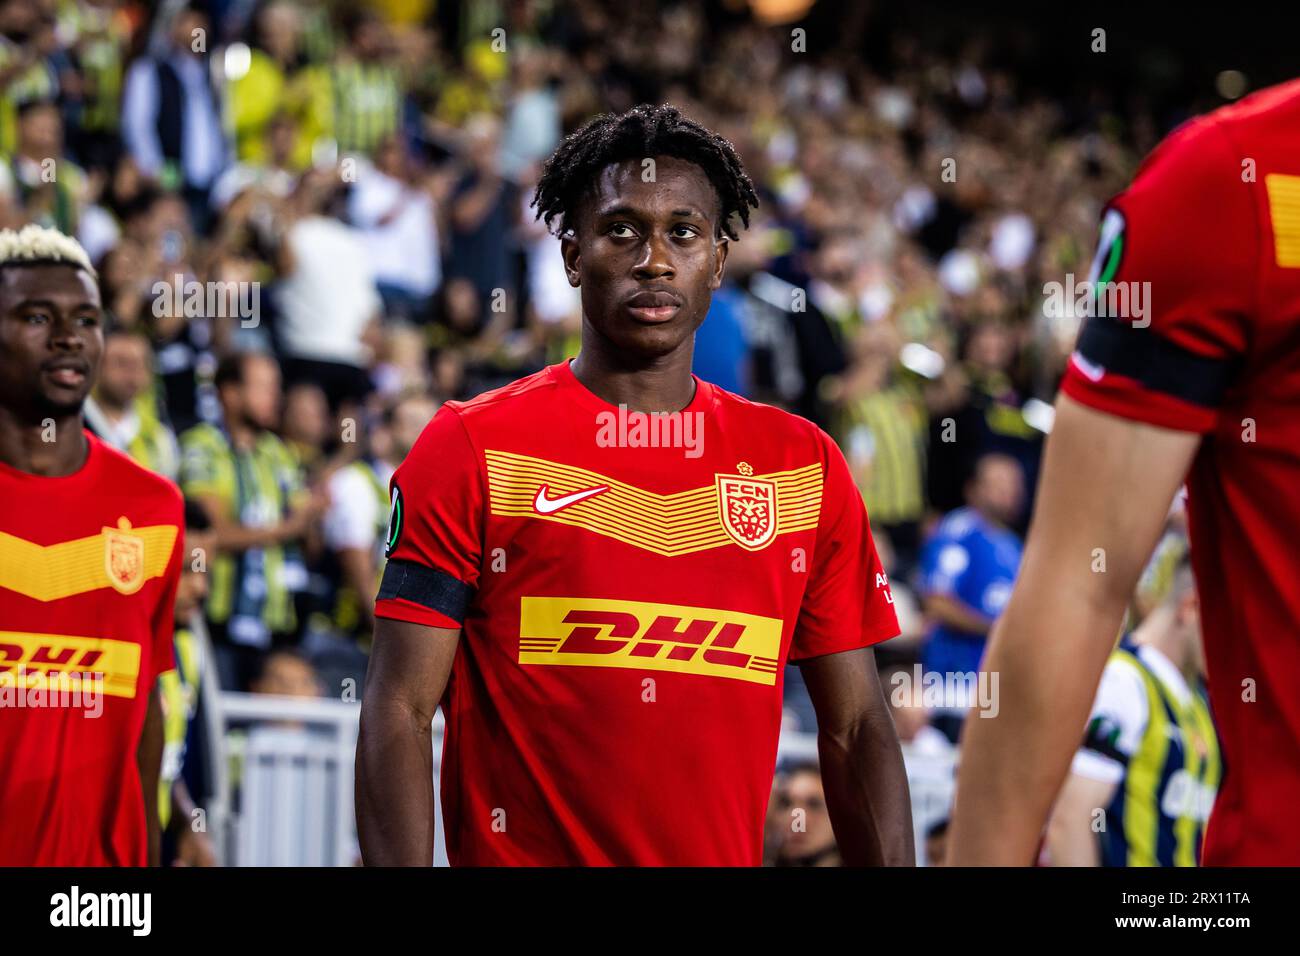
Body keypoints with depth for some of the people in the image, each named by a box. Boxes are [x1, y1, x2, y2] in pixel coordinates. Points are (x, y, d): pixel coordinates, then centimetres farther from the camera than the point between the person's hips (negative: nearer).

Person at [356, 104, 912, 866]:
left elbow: (856, 726, 8)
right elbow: (400, 711, -6)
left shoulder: (803, 464, 7)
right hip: (518, 855, -3)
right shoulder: (471, 449, -2)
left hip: (729, 854, 3)